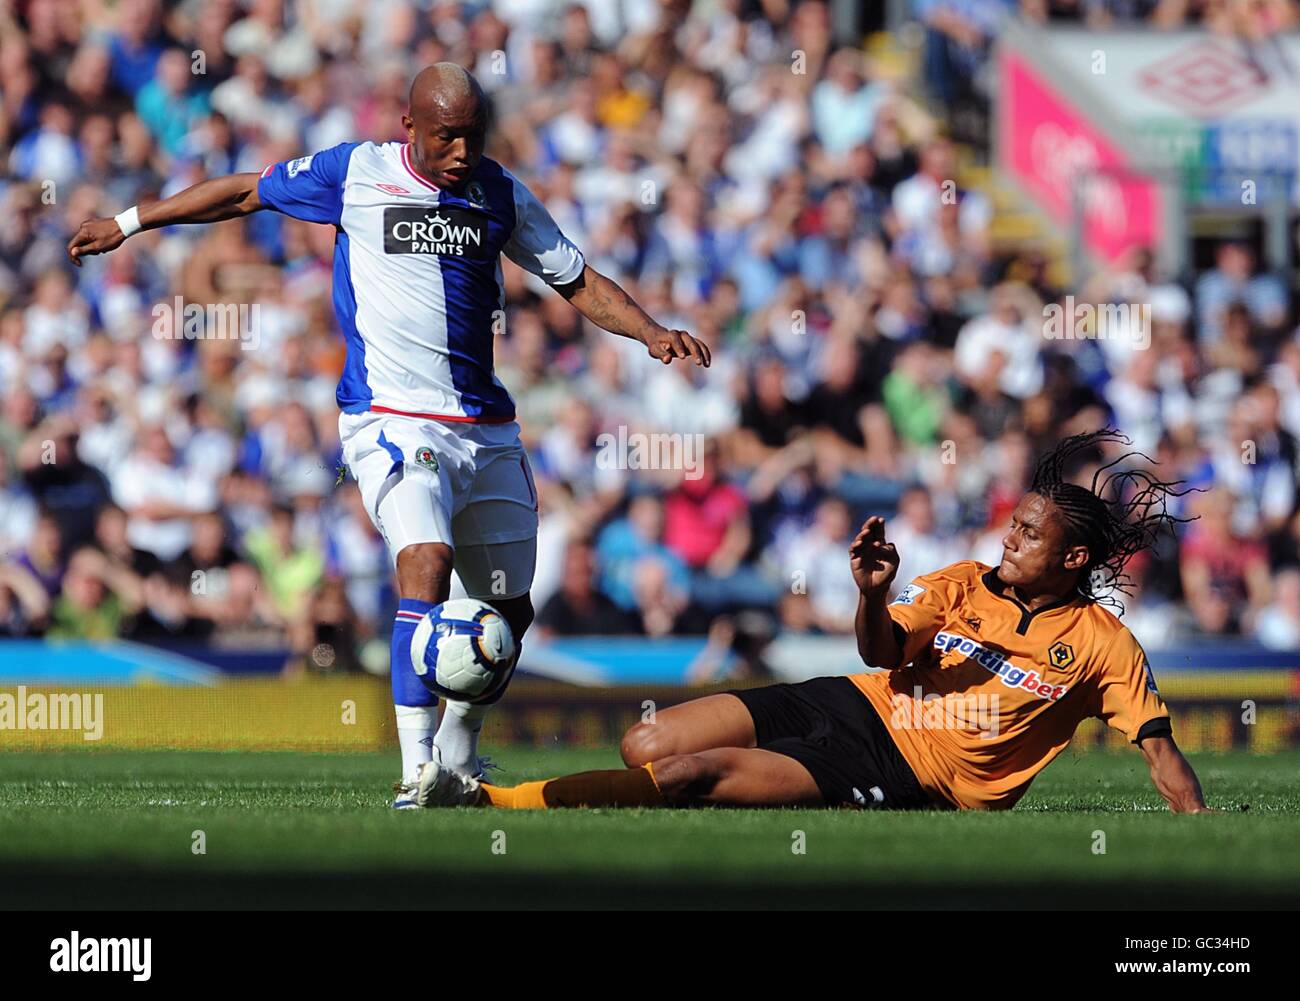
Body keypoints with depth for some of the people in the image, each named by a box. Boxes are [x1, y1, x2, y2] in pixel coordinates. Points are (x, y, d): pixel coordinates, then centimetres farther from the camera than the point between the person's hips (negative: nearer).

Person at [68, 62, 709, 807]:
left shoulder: (502, 195, 8)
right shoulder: (355, 174, -1)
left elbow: (578, 283, 16)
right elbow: (245, 193, 12)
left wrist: (653, 334, 0)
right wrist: (128, 224, 18)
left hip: (486, 430, 5)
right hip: (392, 421, -5)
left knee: (510, 609, 9)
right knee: (427, 564, -28)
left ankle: (459, 756, 33)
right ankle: (417, 770, -32)